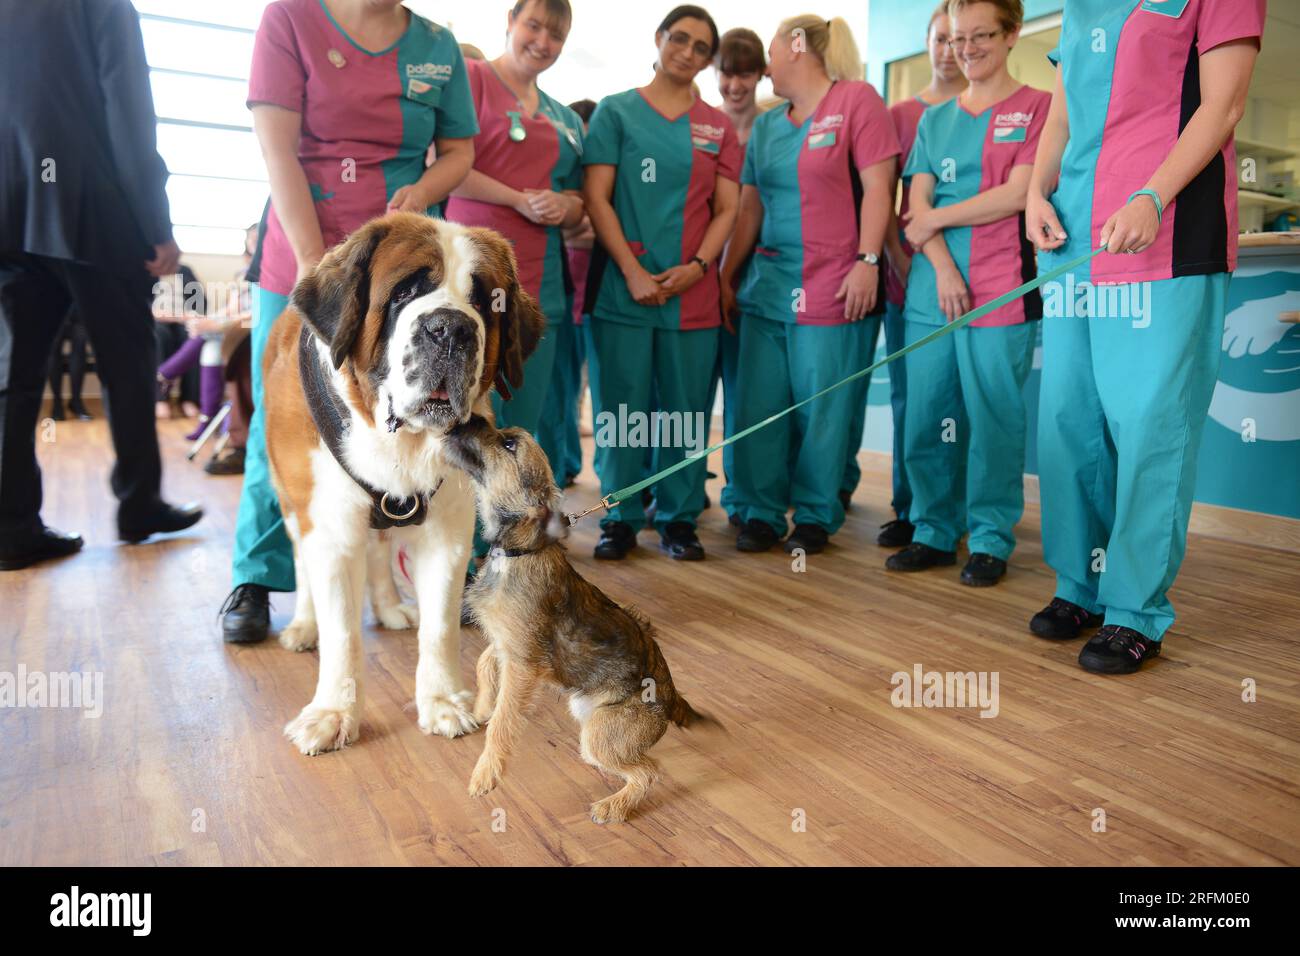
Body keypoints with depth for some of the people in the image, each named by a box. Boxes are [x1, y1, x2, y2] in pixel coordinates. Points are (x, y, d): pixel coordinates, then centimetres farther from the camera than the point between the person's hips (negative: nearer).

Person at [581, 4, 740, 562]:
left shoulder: (718, 127, 14)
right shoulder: (616, 111, 8)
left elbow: (727, 209, 10)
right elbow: (596, 198, 0)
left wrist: (697, 266, -8)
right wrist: (633, 273, -11)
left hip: (693, 293, 2)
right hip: (622, 287, -2)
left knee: (686, 410, 3)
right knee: (621, 408, 0)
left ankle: (679, 518, 15)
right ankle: (620, 519, 11)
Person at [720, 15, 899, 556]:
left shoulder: (856, 100, 0)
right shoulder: (764, 126, 18)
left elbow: (877, 188, -7)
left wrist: (867, 260, -15)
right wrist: (725, 276, 14)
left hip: (833, 288, -6)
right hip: (767, 284, 6)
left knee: (821, 410, 0)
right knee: (759, 406, 4)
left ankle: (815, 516, 13)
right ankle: (761, 513, 14)